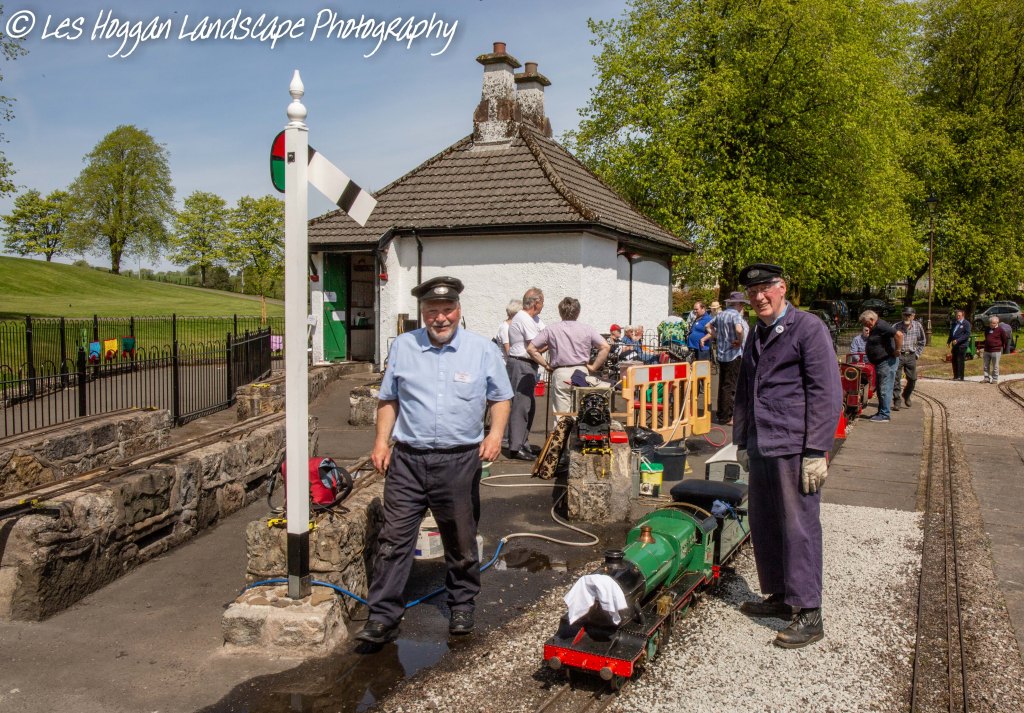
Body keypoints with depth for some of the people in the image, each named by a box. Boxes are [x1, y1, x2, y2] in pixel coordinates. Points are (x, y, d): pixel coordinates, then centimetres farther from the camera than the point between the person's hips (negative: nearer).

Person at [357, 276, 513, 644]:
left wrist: (496, 433, -9)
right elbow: (389, 399, 12)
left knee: (461, 542, 13)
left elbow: (500, 398, 8)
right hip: (407, 460, 1)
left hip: (459, 462, 0)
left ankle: (462, 606, 34)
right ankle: (383, 617, 9)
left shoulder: (483, 349, 1)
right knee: (394, 540, -1)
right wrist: (381, 440, 1)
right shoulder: (402, 347, 5)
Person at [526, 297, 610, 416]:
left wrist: (546, 365, 5)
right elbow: (605, 347, -3)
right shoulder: (587, 329, 4)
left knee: (561, 416, 1)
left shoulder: (550, 330, 2)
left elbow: (531, 349, -1)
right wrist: (593, 367, 3)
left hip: (560, 374, -1)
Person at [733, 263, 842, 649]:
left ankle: (808, 614, 5)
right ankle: (779, 596, 28)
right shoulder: (756, 335, 18)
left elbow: (826, 393, -12)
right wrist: (742, 442, 23)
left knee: (799, 529, -4)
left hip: (794, 449, -8)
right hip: (761, 448, 8)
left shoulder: (808, 327, -6)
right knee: (763, 526, 13)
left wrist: (816, 451, -16)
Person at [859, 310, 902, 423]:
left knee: (885, 389, -8)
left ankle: (885, 415, -5)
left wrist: (897, 350, -21)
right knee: (879, 388, 16)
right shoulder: (875, 328, 15)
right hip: (880, 362, 11)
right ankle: (881, 412, 23)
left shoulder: (881, 326, -18)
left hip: (887, 362, -11)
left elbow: (899, 335, -28)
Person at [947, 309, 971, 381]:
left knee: (960, 361, -6)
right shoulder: (954, 323, 16)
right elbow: (951, 332, 24)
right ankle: (955, 376, 17)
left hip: (962, 345, -7)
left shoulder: (966, 323, -5)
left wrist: (957, 340, -21)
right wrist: (949, 341, 12)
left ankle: (960, 377, -2)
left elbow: (967, 334, -14)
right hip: (954, 345, 7)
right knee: (954, 361, 9)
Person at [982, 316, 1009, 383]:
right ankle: (986, 378, 16)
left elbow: (1004, 339, 3)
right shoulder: (987, 329, 10)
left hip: (996, 351, -5)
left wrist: (1003, 347, 9)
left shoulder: (1000, 330, -6)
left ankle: (995, 379, 7)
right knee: (986, 366, 8)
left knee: (995, 366, 1)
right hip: (987, 350, 5)